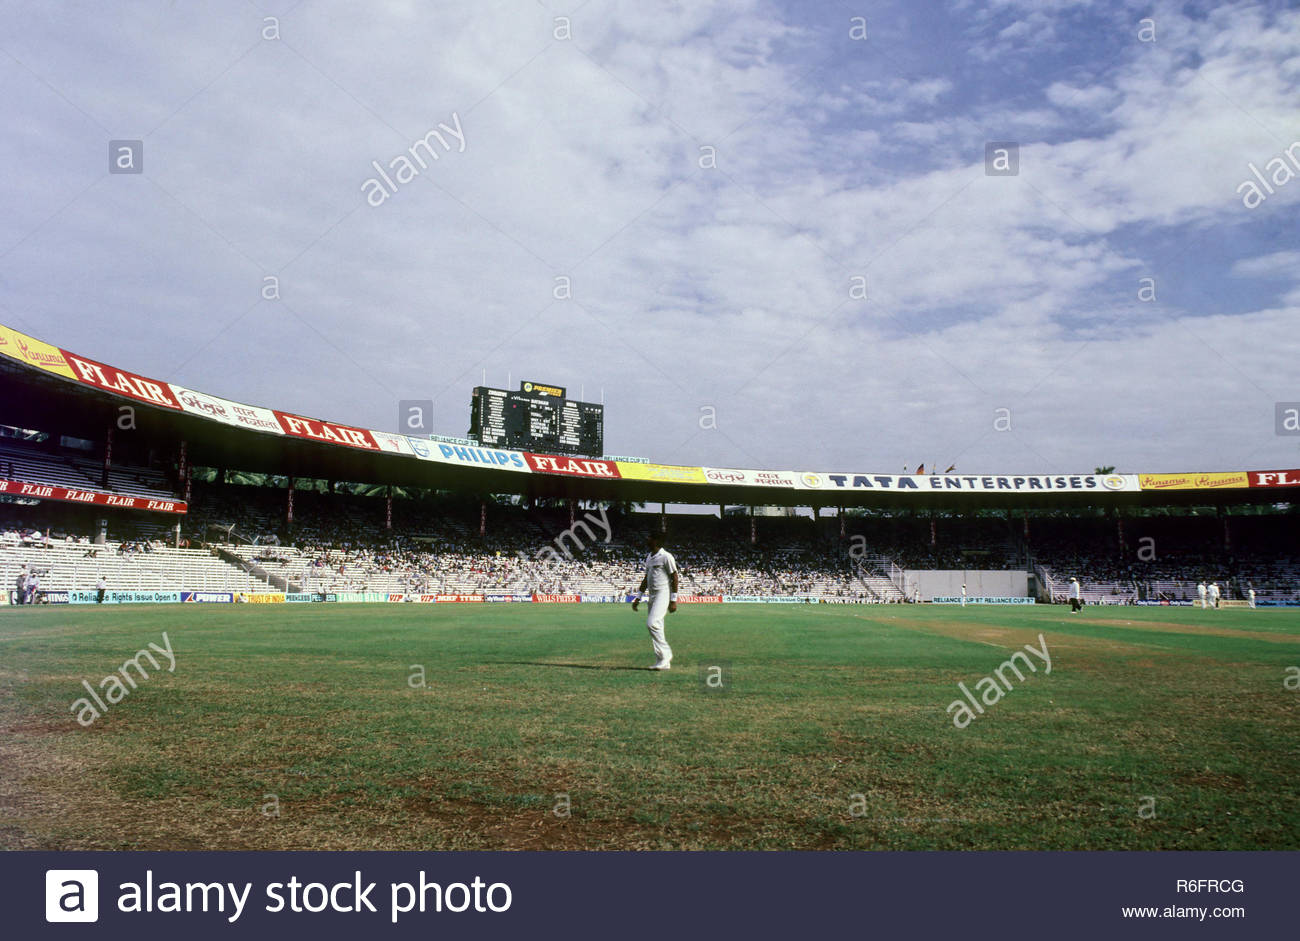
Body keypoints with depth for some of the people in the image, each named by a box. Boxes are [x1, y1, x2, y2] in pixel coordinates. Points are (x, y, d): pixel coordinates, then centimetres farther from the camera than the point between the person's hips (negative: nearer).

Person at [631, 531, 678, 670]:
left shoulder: (666, 556, -10)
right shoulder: (649, 557, 16)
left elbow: (674, 578, -11)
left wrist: (673, 600, -14)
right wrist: (638, 597, 19)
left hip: (663, 594, -9)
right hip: (652, 595, 9)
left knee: (652, 623, -20)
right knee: (655, 627, 7)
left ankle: (665, 654, -10)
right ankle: (663, 662, 11)